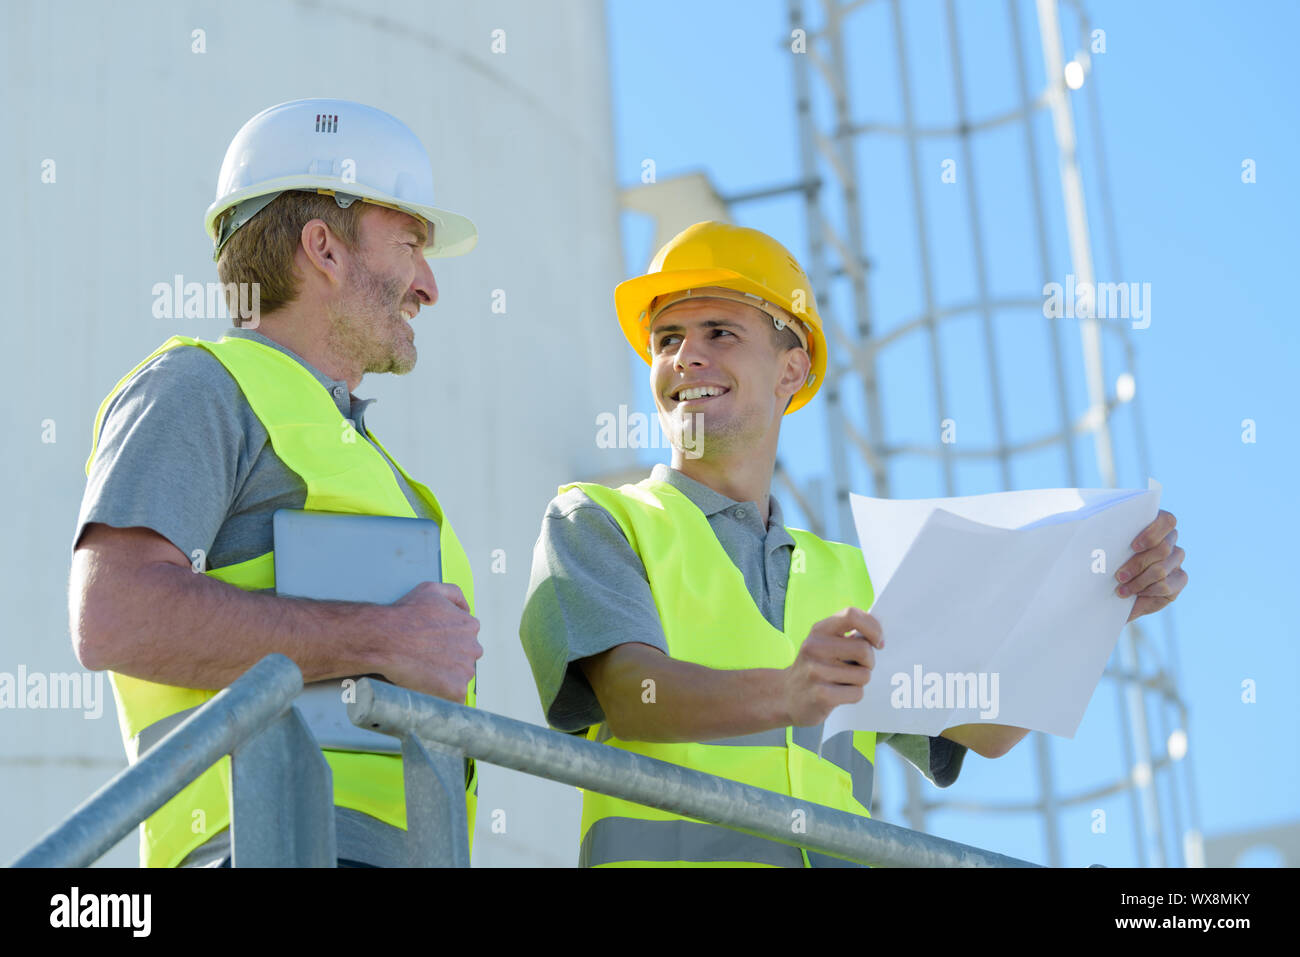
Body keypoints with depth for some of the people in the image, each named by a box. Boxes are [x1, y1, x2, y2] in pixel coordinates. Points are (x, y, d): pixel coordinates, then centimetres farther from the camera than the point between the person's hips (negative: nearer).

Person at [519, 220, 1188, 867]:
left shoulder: (847, 578, 24)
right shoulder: (596, 523, 12)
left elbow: (983, 727, 12)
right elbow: (626, 689, -7)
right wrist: (782, 696, -25)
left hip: (840, 856, 4)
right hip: (669, 858, -4)